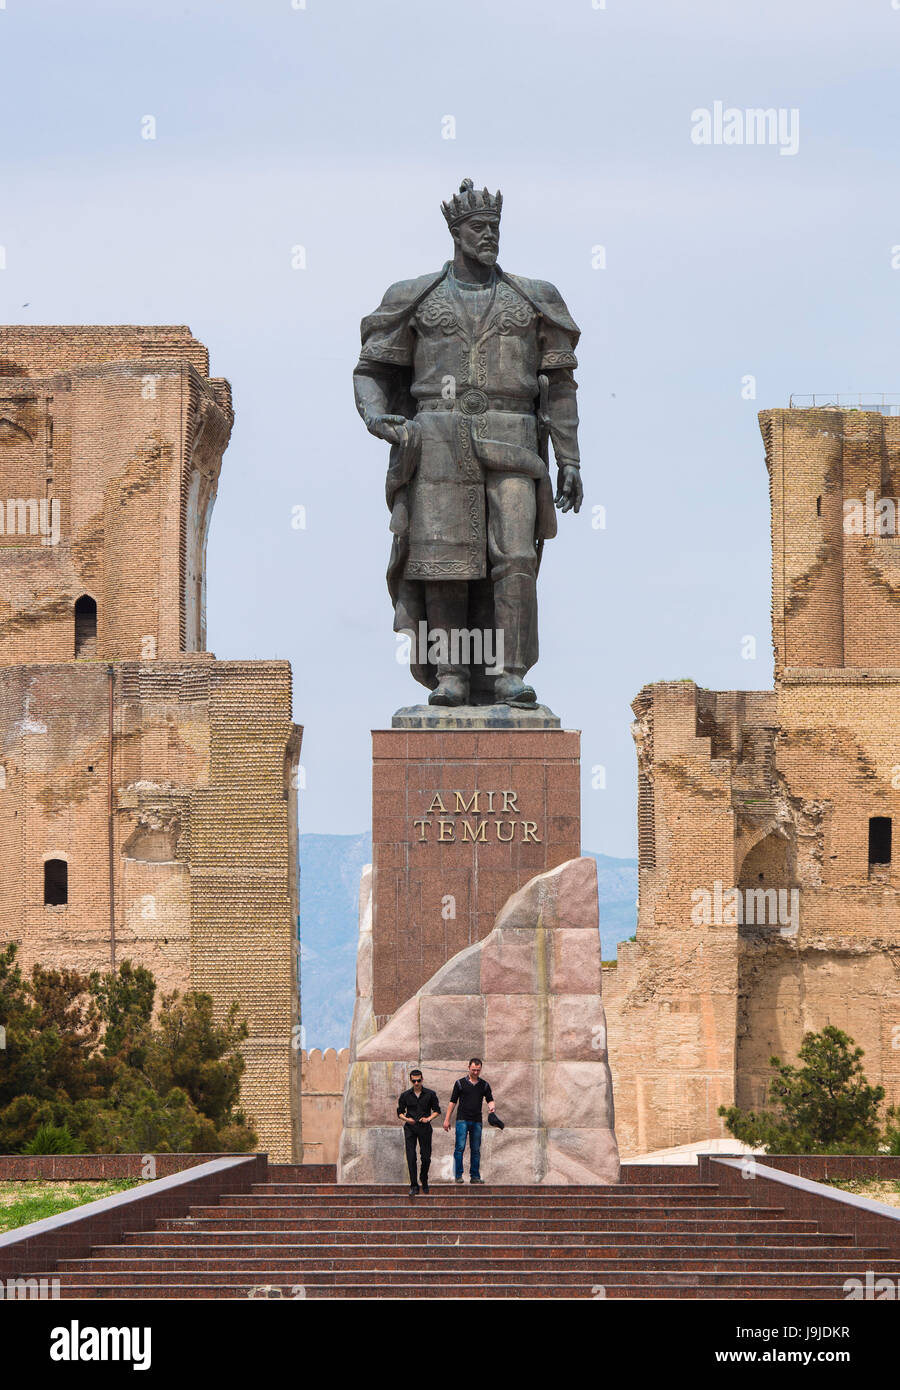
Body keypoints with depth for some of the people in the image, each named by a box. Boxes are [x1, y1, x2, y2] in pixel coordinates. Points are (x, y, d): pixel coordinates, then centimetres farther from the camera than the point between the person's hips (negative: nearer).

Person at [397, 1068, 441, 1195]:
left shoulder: (430, 1094, 3)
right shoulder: (405, 1095, 5)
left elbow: (437, 1111, 8)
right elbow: (400, 1112, 11)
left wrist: (429, 1118, -10)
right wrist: (406, 1119, -9)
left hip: (424, 1128, 0)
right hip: (410, 1128, 0)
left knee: (426, 1157, 3)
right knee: (411, 1157, -10)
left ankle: (424, 1181, 28)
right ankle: (414, 1186, -10)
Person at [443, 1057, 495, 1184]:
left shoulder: (484, 1085, 11)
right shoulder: (460, 1083, 4)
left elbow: (490, 1100, 9)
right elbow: (452, 1102, 6)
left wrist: (491, 1107, -16)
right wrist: (447, 1120, 2)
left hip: (477, 1121, 3)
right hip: (462, 1120, -3)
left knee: (476, 1150, 4)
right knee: (460, 1147, -10)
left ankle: (475, 1176, 8)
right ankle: (458, 1175, -8)